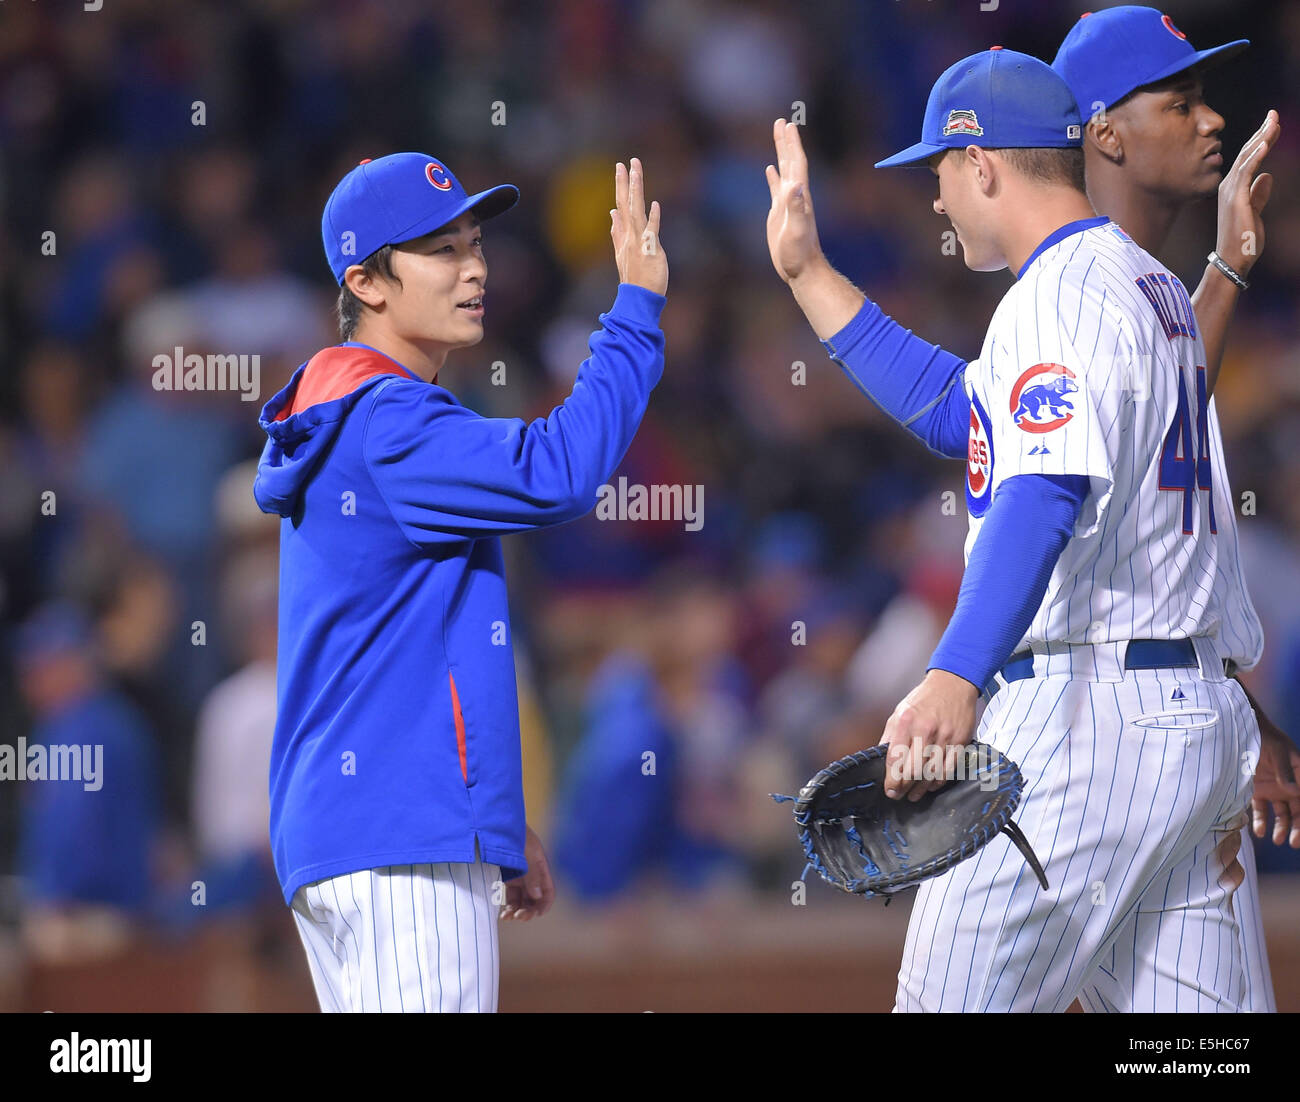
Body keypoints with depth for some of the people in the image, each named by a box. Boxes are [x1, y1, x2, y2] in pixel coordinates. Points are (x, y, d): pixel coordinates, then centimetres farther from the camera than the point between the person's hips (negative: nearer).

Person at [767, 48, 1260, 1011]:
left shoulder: (1063, 296, -12)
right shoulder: (1156, 289, 19)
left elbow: (1046, 495, -30)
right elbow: (955, 411, 30)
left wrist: (955, 679, -43)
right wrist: (809, 273, 31)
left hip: (1080, 718, -10)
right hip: (1196, 710, 10)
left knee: (951, 1000, -9)